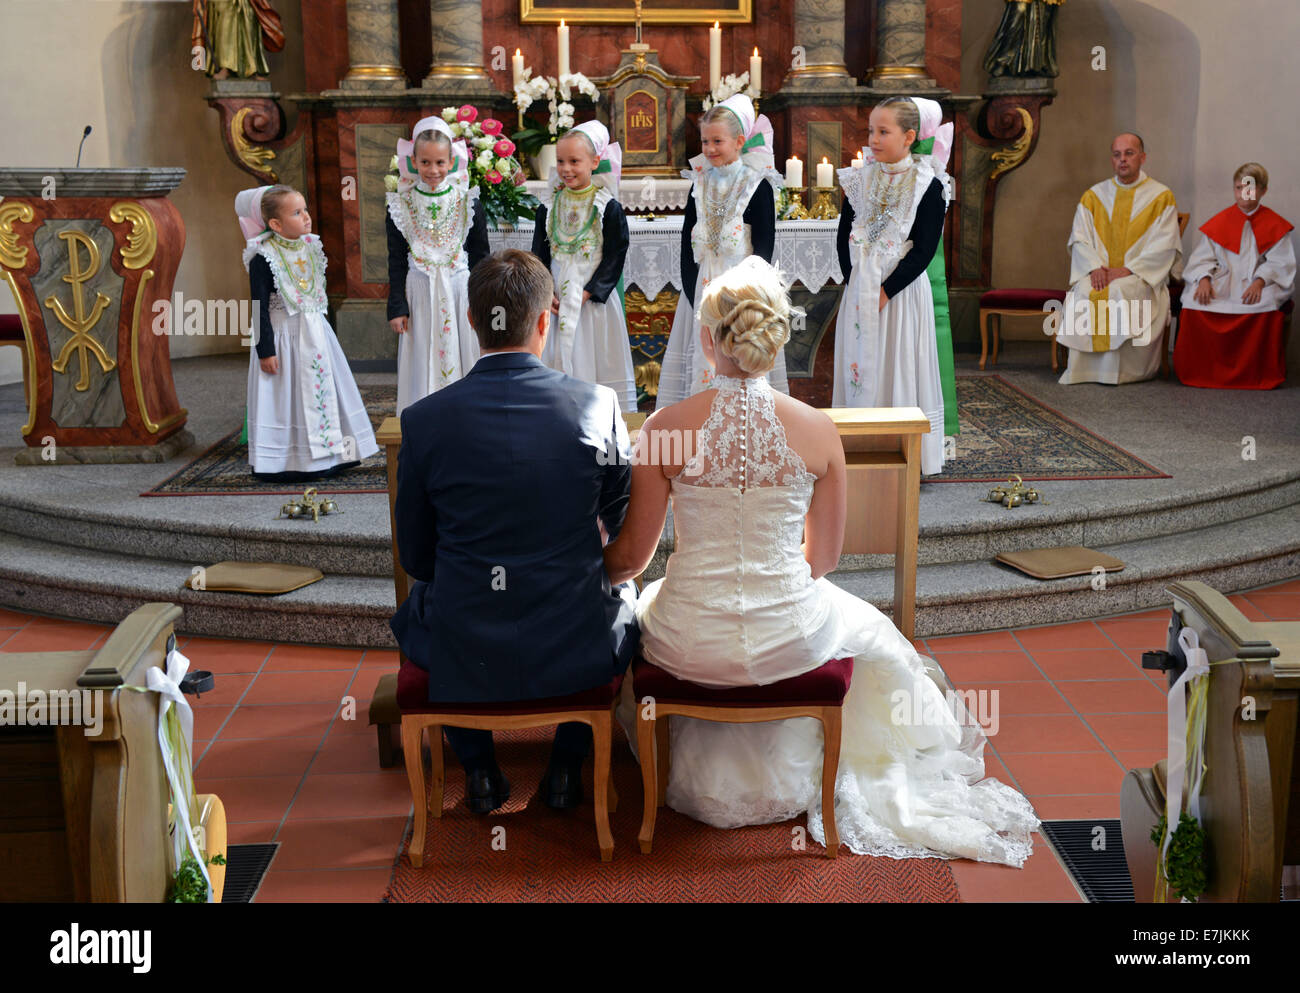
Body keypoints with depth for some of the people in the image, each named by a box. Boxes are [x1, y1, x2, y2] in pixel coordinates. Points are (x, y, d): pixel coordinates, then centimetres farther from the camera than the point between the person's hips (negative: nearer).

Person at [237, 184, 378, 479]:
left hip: (315, 332, 7)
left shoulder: (309, 247, 6)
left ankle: (324, 457, 22)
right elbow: (260, 308, -15)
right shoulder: (263, 258, -15)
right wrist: (265, 350, -16)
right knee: (288, 397, -2)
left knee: (321, 387, 11)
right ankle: (286, 462, 7)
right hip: (283, 337, -7)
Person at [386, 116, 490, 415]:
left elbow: (481, 256, 4)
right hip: (419, 293, 1)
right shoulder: (400, 206, 0)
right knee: (422, 365, 4)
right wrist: (397, 307, 0)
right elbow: (396, 262, 4)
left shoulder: (468, 202, -2)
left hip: (460, 290, 0)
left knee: (460, 356, 4)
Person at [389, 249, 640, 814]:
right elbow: (626, 522, 7)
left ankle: (478, 770, 32)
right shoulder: (598, 405, -10)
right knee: (625, 595, 34)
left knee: (411, 610, 34)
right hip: (576, 658, 0)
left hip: (462, 662, 0)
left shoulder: (425, 419, -10)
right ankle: (567, 766, 33)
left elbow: (415, 557, 1)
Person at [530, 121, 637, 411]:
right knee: (558, 361, 4)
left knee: (598, 361, 0)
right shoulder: (549, 208, 6)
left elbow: (615, 258, -7)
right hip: (556, 299, 3)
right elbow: (539, 256, 8)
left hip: (594, 299, -3)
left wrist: (586, 294, -15)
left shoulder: (609, 208, -4)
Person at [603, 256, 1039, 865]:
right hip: (791, 640, 1)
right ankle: (798, 776, 57)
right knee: (863, 627, 37)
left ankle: (693, 774, 55)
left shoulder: (664, 428, -13)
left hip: (692, 645, 0)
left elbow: (629, 556, -4)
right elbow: (824, 555, 2)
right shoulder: (817, 431, -9)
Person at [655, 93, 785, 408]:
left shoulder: (757, 186, -4)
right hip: (701, 287, 4)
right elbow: (688, 242, 7)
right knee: (700, 359, 3)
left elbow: (764, 244, -6)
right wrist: (694, 293, -4)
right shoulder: (700, 184, 8)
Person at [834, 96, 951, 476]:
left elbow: (925, 249, -10)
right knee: (859, 369, 6)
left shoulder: (929, 186, -6)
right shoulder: (859, 181, 6)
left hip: (903, 291, -4)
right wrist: (856, 284, -6)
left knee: (900, 369, -1)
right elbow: (844, 239, 6)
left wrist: (887, 289, -15)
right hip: (859, 292, 4)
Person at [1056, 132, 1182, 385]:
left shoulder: (1161, 197, 4)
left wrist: (1128, 270, -16)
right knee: (1084, 291, -31)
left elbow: (1164, 246, -4)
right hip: (1099, 274, 3)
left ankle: (1117, 371, -24)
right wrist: (1095, 267, -13)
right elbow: (1080, 239, 7)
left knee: (1119, 292, -35)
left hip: (1142, 277, -2)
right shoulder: (1093, 196, 14)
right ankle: (1082, 368, -24)